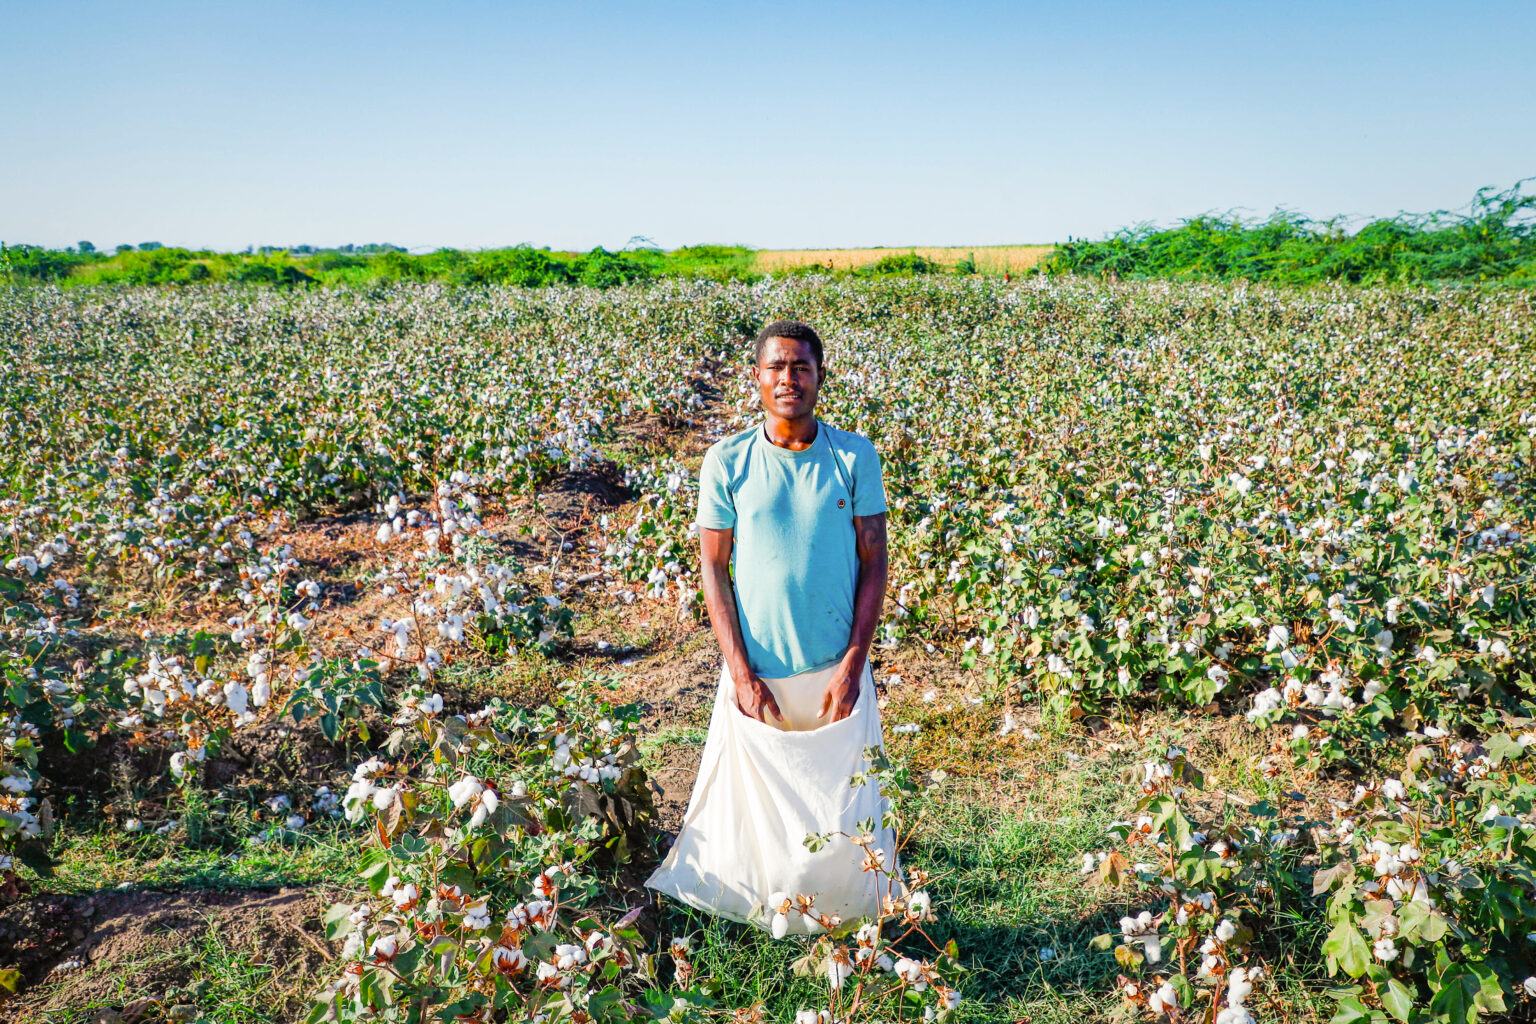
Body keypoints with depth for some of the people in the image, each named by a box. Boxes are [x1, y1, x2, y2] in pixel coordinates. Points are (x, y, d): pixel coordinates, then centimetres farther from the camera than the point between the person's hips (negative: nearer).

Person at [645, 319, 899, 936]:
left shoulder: (854, 456, -2)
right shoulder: (726, 461, -3)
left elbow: (874, 563, -1)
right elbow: (712, 568, -2)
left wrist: (852, 666, -8)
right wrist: (740, 672, -9)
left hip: (836, 670, 1)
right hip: (757, 672, 0)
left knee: (846, 810, 9)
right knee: (756, 801, 9)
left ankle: (844, 920, 33)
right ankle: (768, 919, 33)